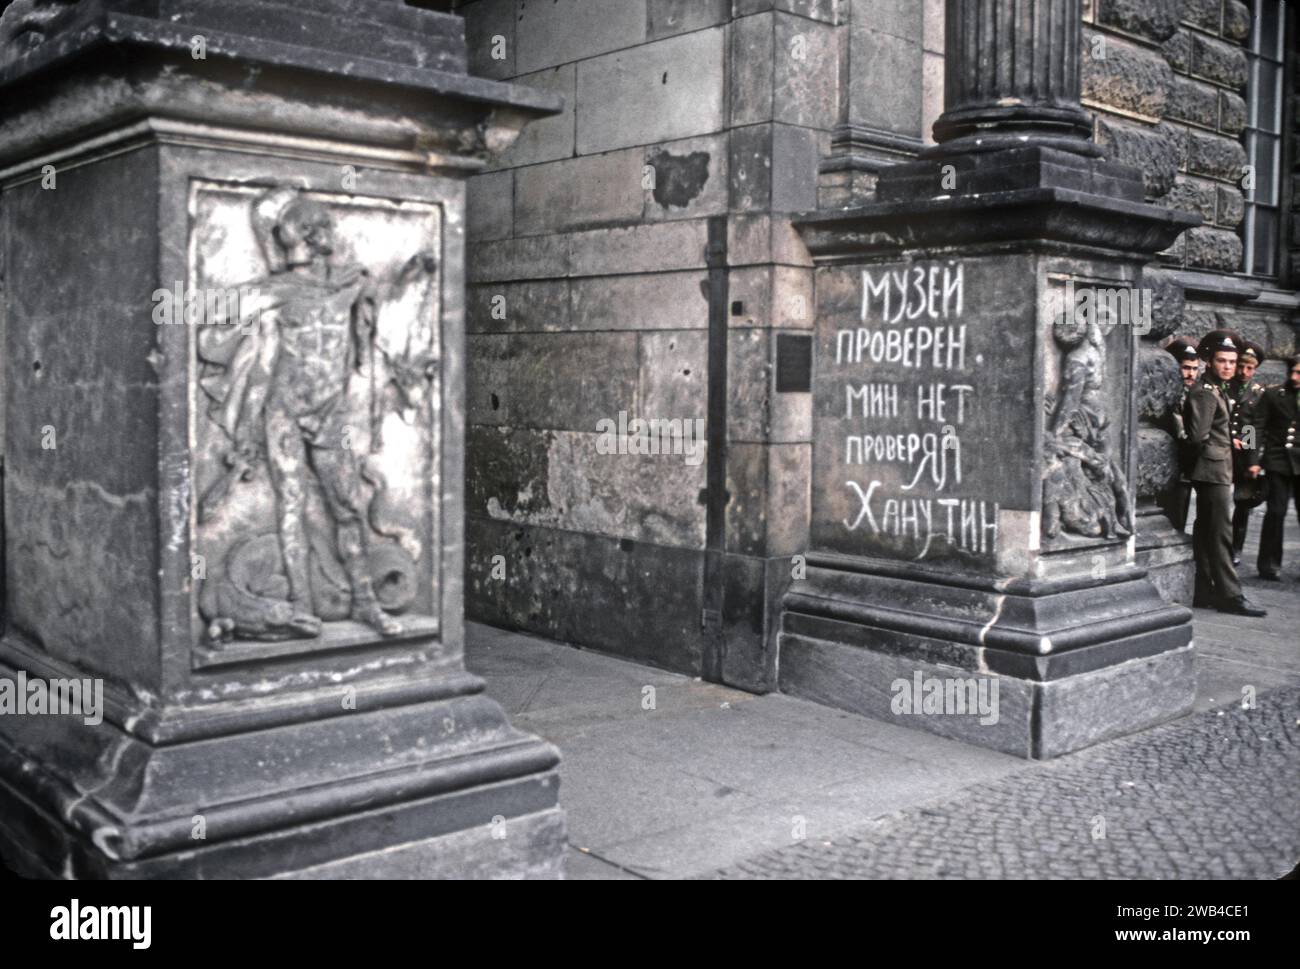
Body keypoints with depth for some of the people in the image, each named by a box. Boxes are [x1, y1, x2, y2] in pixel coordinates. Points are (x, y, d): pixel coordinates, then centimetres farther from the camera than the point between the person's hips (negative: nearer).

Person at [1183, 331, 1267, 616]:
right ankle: (1230, 595, -6)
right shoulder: (1205, 392, -15)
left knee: (1205, 532, 12)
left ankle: (1204, 592, 17)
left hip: (1216, 471, 10)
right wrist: (1214, 452, -8)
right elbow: (1199, 436, -22)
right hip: (1213, 470, -10)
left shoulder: (1218, 390, 17)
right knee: (1221, 532, -8)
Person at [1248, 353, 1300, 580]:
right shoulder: (1273, 395, 0)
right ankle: (1269, 564, 7)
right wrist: (1255, 459, -9)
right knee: (1275, 512, -2)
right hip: (1278, 461, -2)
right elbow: (1259, 428, -2)